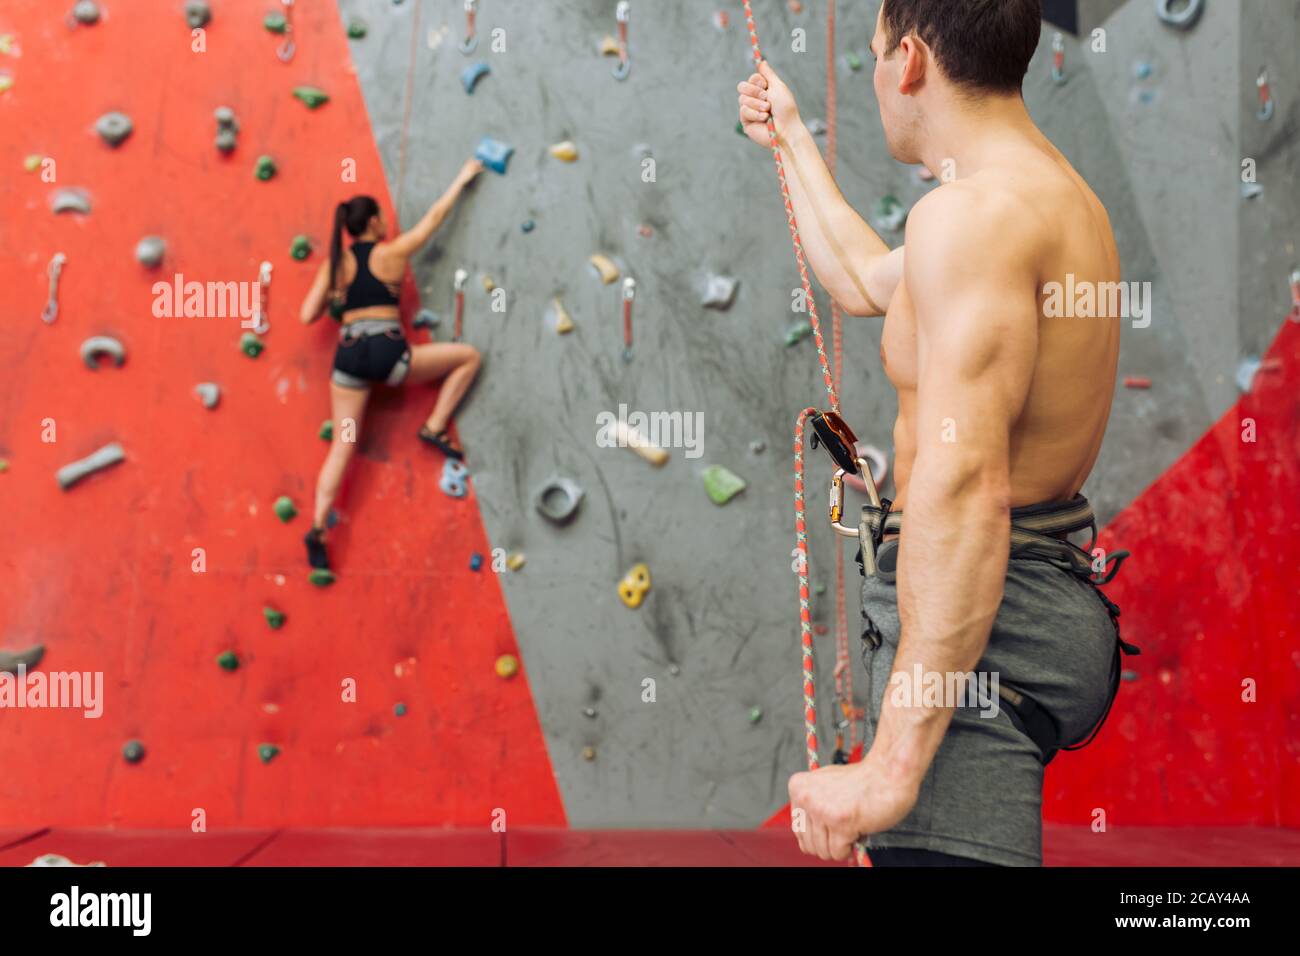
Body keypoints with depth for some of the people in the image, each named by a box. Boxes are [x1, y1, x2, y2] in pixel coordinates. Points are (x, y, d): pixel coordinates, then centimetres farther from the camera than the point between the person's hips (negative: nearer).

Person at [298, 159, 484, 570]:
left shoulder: (335, 264, 10)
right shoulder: (392, 253, 2)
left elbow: (308, 315, 7)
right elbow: (434, 216, 13)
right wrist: (462, 178, 26)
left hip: (349, 356, 4)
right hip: (388, 353, -4)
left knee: (342, 446, 7)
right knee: (470, 356, 13)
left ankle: (318, 528, -5)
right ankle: (435, 428, 10)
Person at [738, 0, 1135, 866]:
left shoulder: (972, 211, -19)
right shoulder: (1054, 191, 15)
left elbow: (964, 483, -29)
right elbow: (865, 282, 33)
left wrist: (893, 763, -32)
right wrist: (792, 139, 46)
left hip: (981, 610, -11)